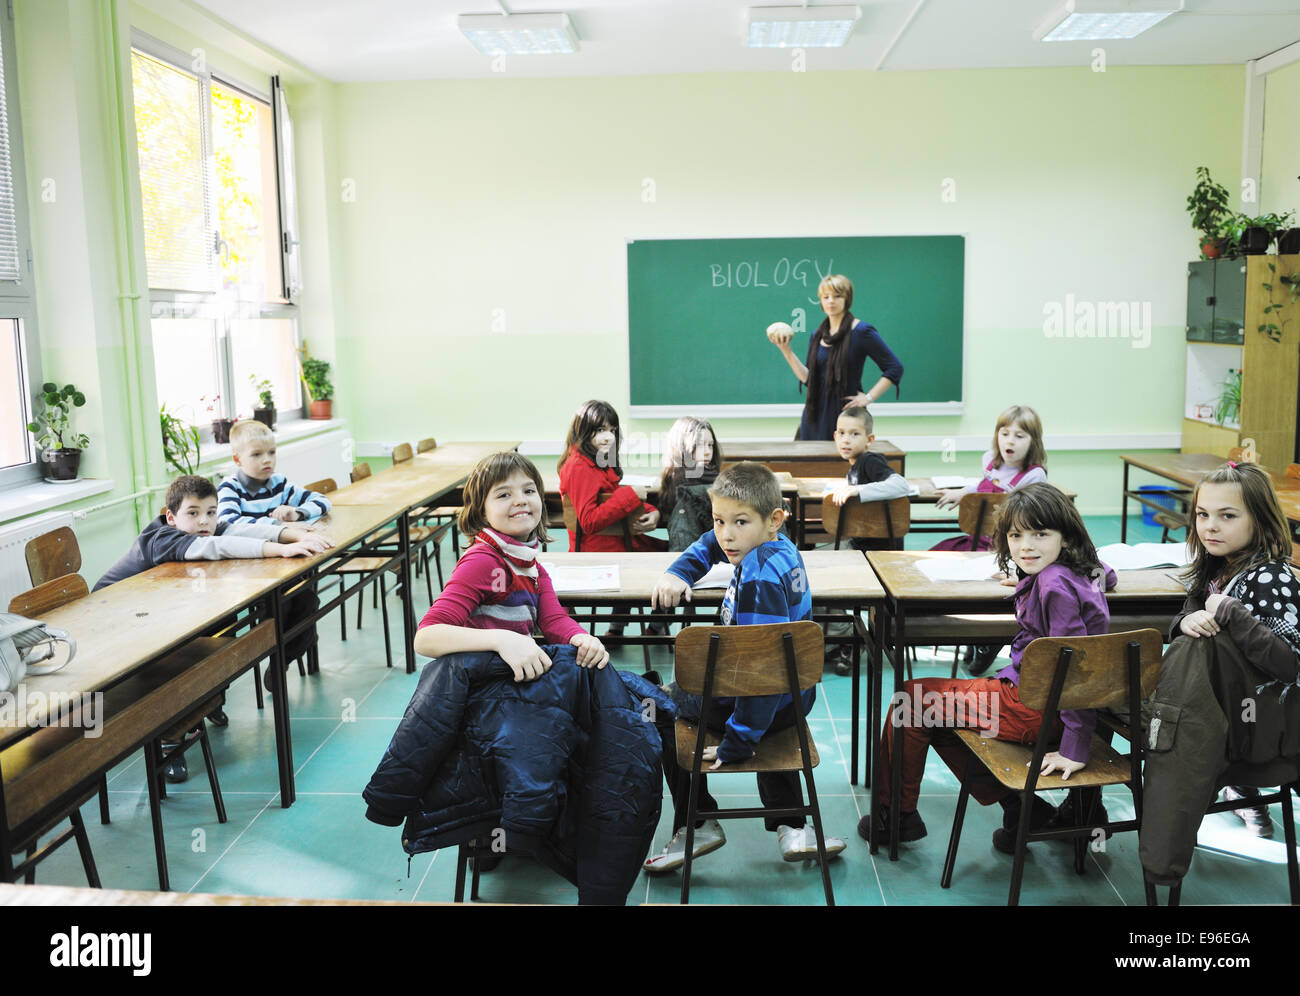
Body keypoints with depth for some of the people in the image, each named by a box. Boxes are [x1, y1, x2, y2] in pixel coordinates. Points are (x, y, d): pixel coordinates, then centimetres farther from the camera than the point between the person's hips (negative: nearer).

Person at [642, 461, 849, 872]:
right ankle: (790, 826, 31)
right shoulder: (780, 546, 1)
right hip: (796, 697, 9)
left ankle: (697, 824, 18)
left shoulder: (759, 575, -28)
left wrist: (736, 744, -29)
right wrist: (679, 573, 7)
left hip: (769, 702, -9)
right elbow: (711, 544, 21)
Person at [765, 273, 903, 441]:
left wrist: (868, 397, -11)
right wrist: (786, 350, 2)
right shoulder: (817, 336, 11)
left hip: (846, 415, -5)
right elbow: (807, 377, 9)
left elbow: (895, 368, -6)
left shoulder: (862, 332, -6)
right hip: (816, 416, 5)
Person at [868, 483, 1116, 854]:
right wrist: (1033, 583, 26)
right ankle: (1015, 804, 16)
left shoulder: (1055, 585, -25)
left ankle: (894, 815, 18)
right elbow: (1105, 574, 28)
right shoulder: (1070, 574, 3)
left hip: (1035, 708, -10)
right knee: (939, 716, 23)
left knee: (913, 699, 0)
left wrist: (1075, 749, -26)